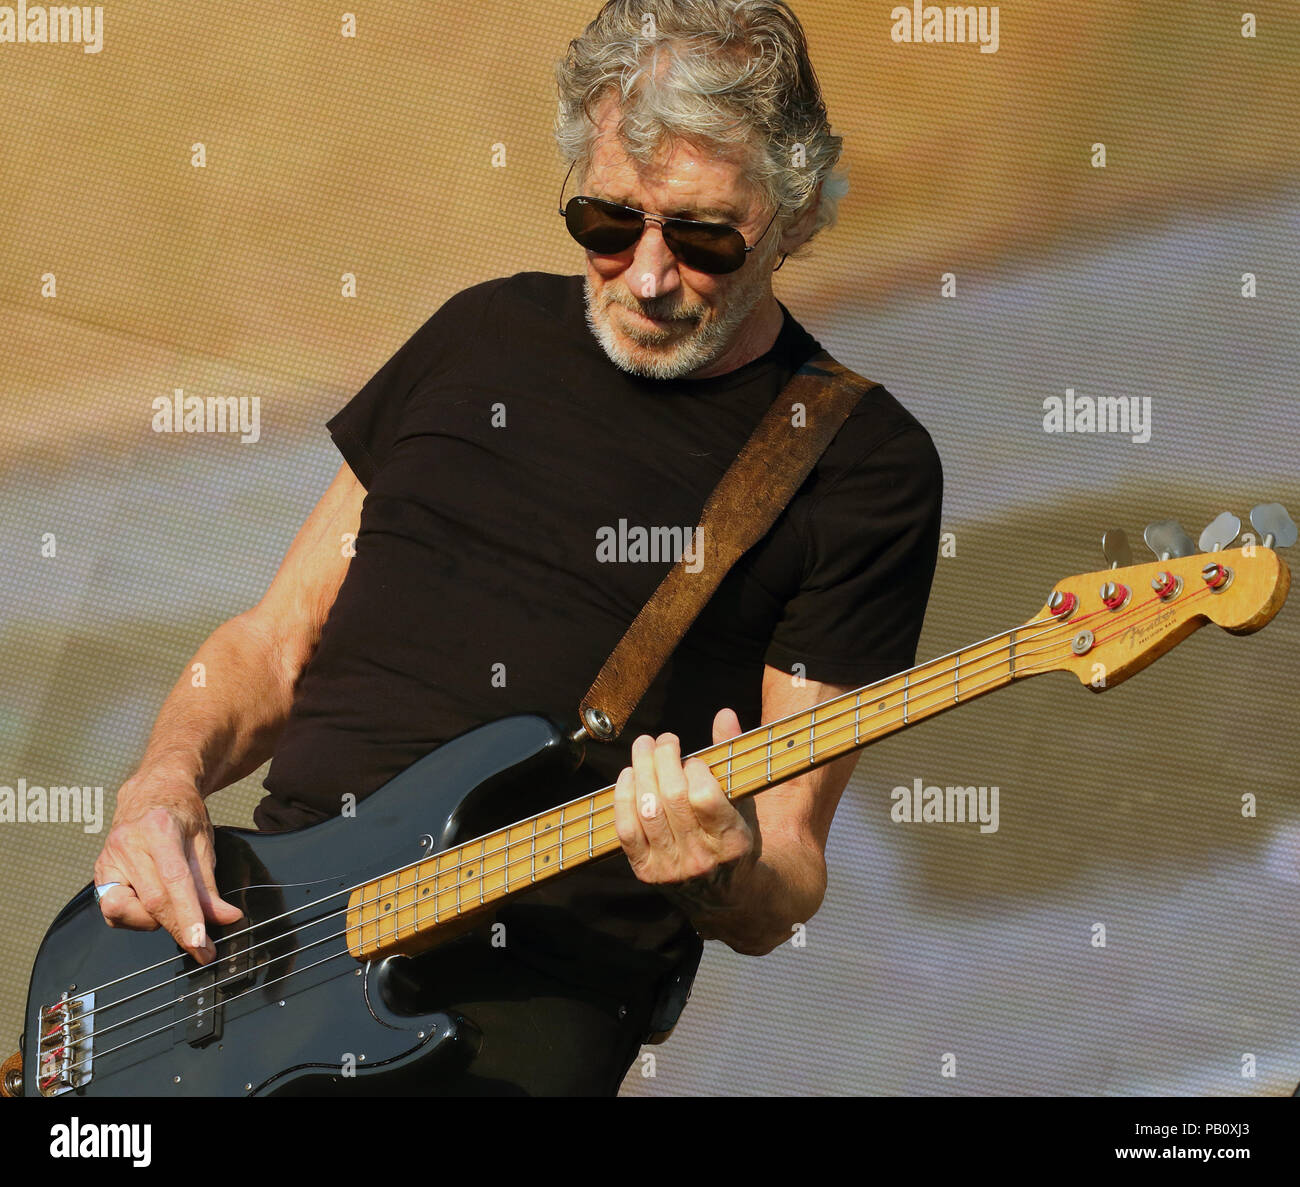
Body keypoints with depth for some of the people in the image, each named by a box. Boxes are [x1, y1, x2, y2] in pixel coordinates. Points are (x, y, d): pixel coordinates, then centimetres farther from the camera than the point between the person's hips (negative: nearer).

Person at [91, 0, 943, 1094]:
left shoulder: (865, 468, 2)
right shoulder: (487, 335, 17)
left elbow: (780, 897, 1)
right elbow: (274, 644, 21)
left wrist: (727, 882, -22)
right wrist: (164, 786, 2)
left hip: (539, 981, -4)